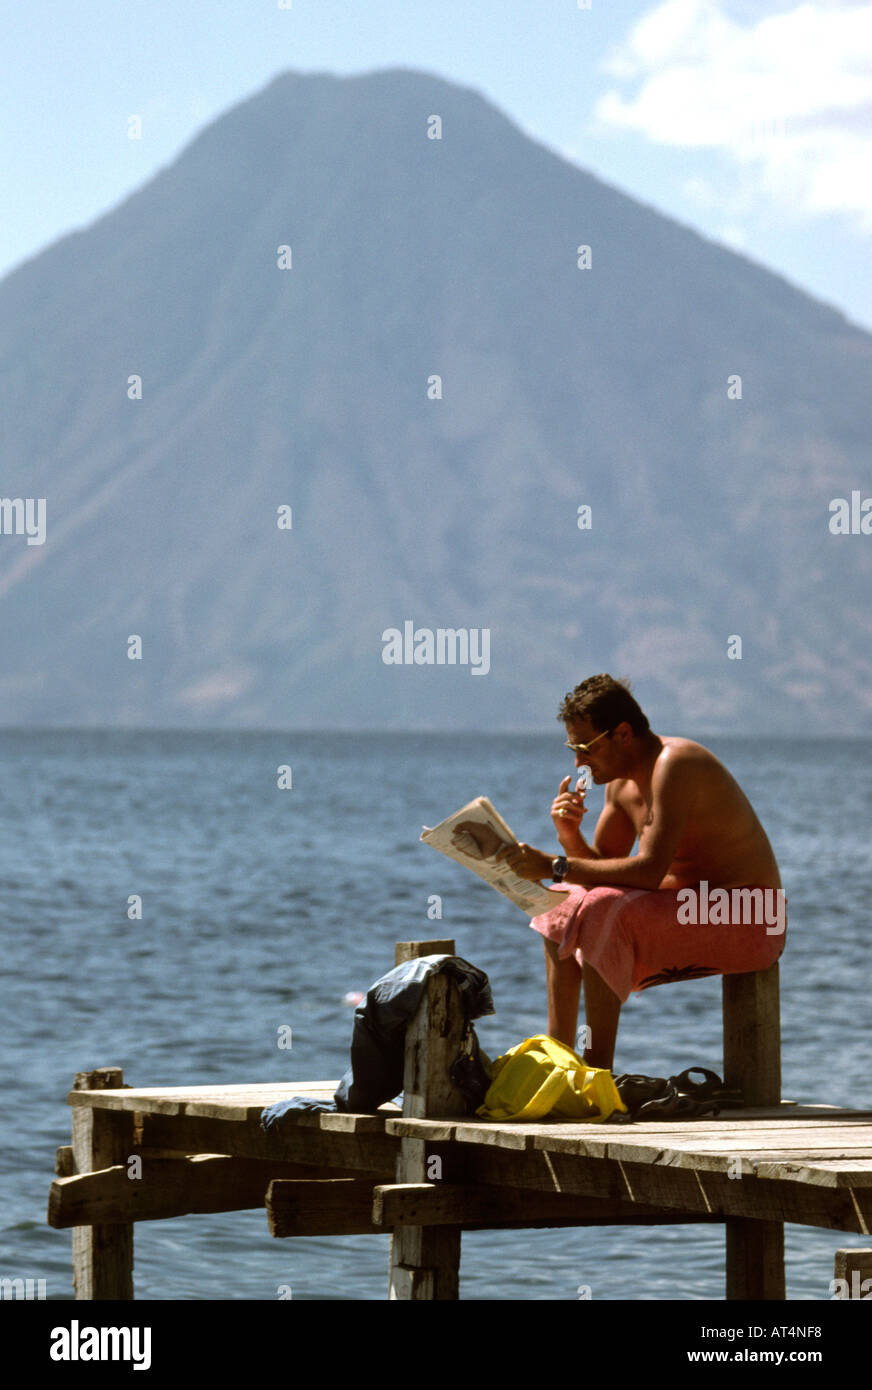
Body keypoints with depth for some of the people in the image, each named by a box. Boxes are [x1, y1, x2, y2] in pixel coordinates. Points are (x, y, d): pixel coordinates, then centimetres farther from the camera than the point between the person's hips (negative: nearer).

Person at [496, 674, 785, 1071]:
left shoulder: (673, 765, -21)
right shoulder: (621, 780, 8)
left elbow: (650, 871, -30)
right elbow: (603, 864, 12)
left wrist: (556, 867, -30)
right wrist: (569, 837, -9)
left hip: (746, 920, -10)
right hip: (687, 905, 10)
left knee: (601, 911, -28)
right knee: (564, 908, 11)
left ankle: (598, 1070, -28)